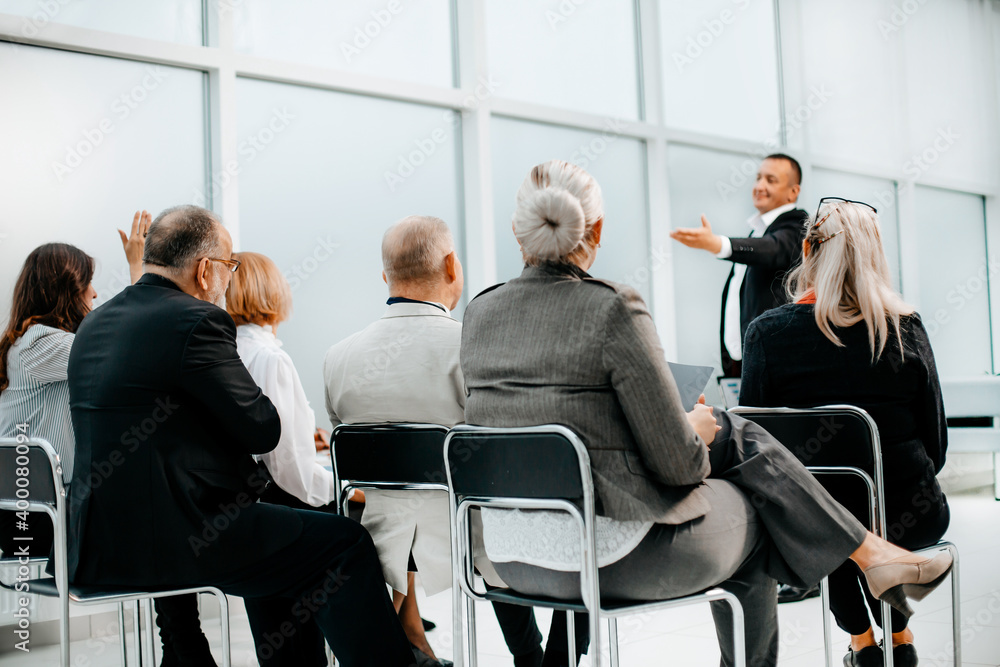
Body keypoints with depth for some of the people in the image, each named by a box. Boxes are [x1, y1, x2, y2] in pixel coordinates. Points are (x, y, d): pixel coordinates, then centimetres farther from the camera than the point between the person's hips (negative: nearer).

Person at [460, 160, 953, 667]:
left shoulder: (478, 313, 2)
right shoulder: (613, 310, -18)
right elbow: (676, 463, -17)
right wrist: (694, 432, 7)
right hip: (612, 559, -7)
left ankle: (870, 553, 31)